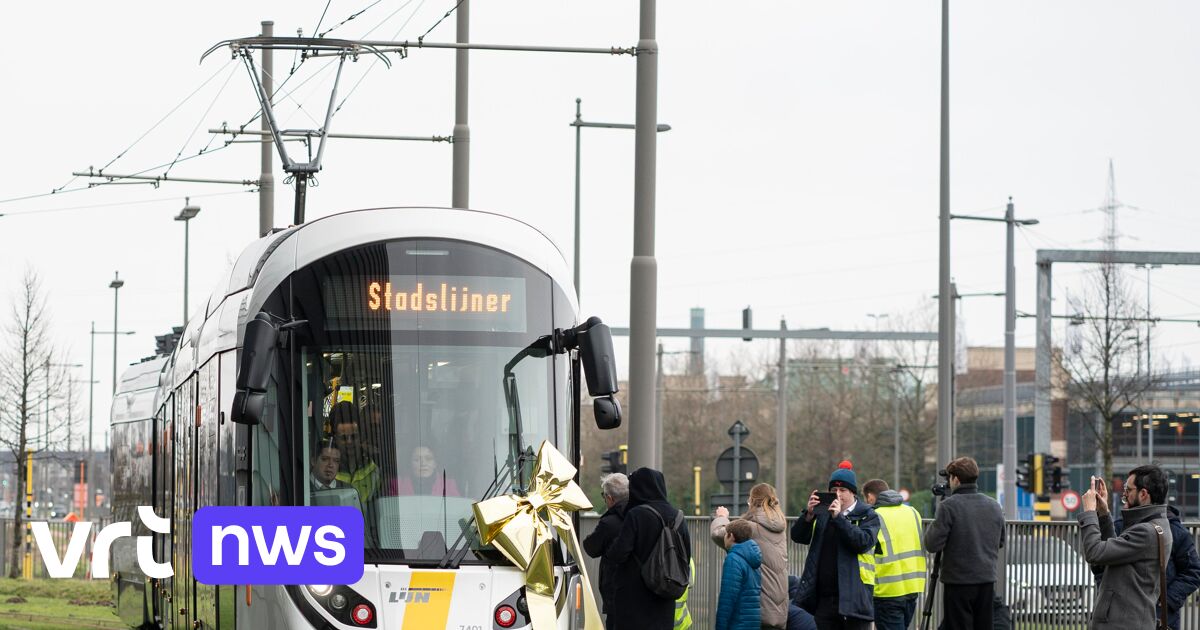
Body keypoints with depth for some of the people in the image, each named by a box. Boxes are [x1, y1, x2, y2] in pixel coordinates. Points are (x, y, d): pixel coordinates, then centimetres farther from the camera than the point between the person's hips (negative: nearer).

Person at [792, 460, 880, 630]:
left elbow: (863, 542, -16)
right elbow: (798, 536, 5)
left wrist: (839, 517, -20)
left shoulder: (867, 516, 1)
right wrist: (809, 515, -12)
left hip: (853, 596, -4)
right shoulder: (822, 514, 12)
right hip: (824, 598, 4)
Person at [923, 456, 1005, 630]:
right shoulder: (994, 506, 8)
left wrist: (933, 527, 5)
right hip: (987, 581, 5)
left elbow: (933, 544, -12)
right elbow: (1000, 543, 18)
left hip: (958, 583, -5)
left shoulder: (949, 506, -11)